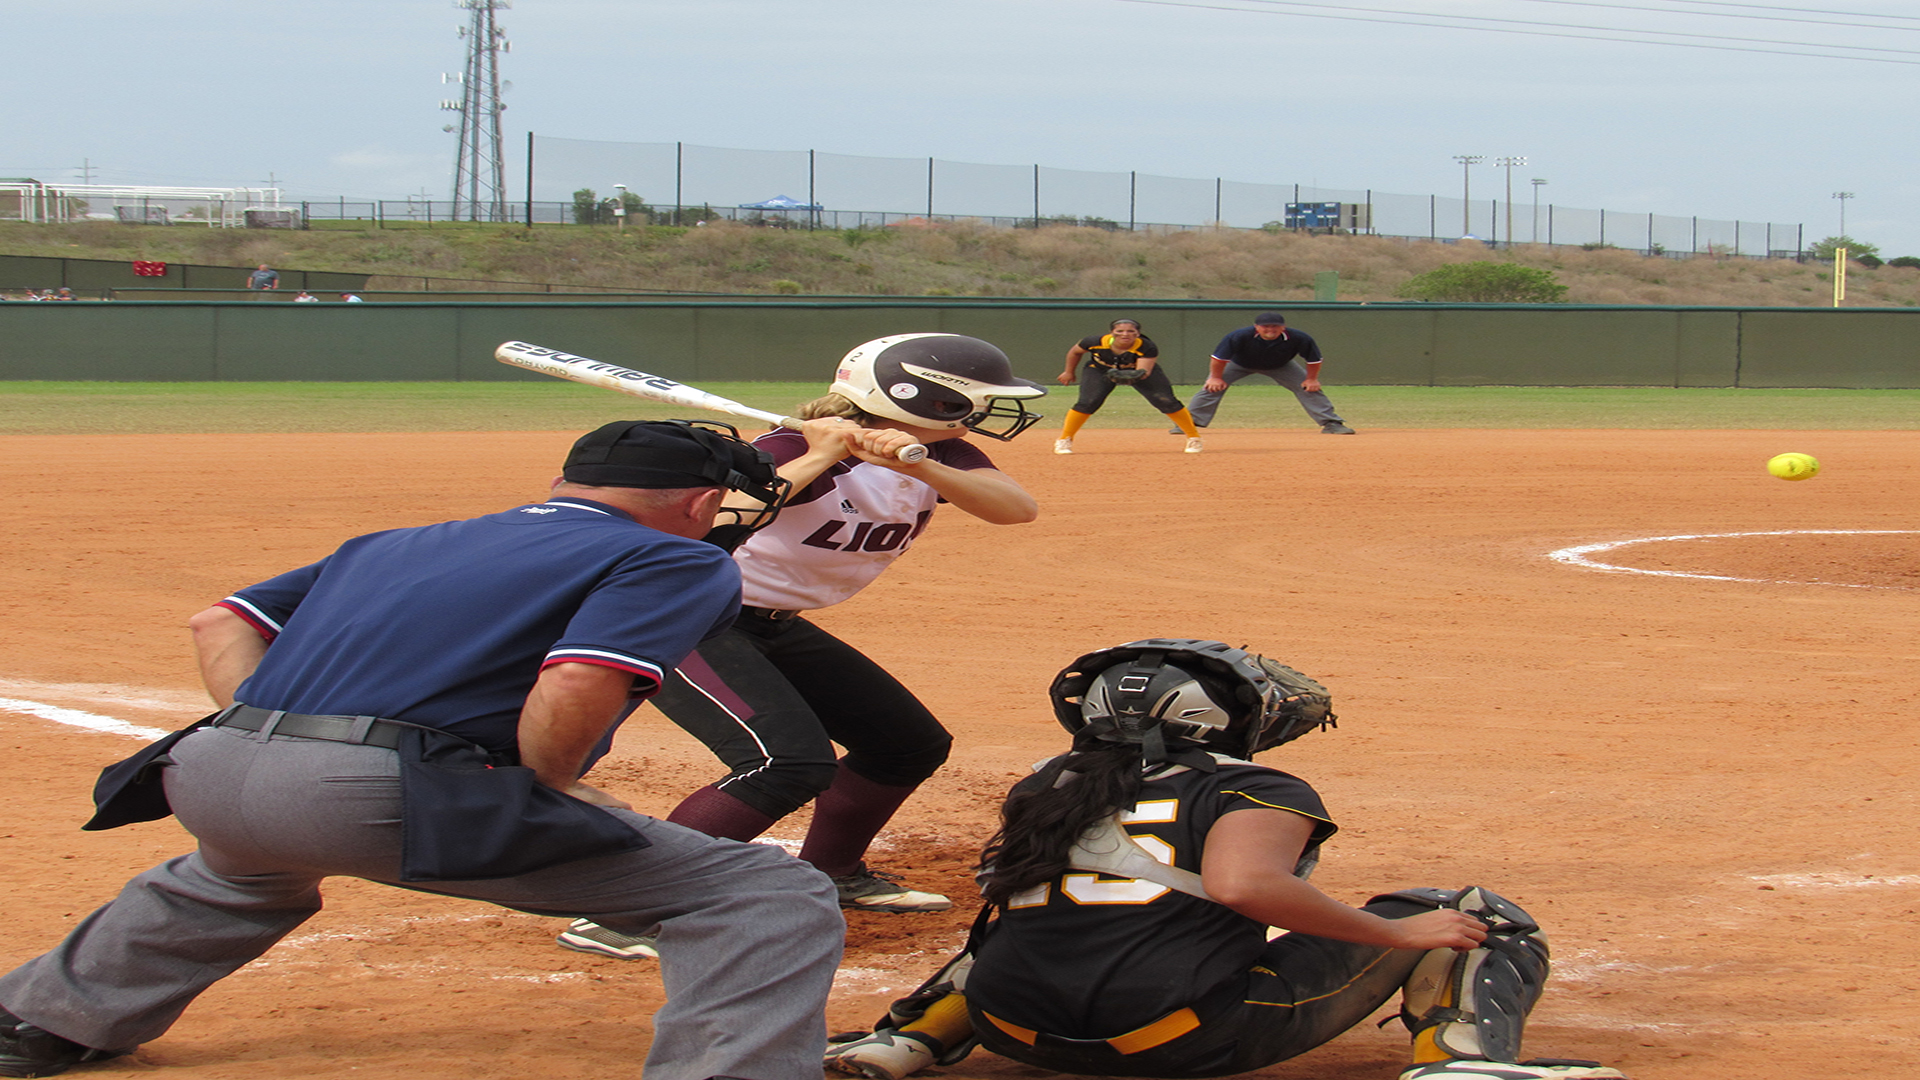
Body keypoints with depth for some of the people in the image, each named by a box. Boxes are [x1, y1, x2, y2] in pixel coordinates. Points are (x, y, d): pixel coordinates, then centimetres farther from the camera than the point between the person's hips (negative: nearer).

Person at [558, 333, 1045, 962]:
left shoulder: (937, 454, -3)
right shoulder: (800, 448, -26)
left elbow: (1017, 508, -21)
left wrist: (917, 467, -36)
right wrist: (817, 459, -40)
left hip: (773, 625, 9)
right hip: (676, 621, -9)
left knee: (912, 743, 12)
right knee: (791, 761, -28)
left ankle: (829, 873, 35)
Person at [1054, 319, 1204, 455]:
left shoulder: (1147, 348, -32)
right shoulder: (1095, 342, -28)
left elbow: (1144, 371, -39)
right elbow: (1075, 352, -9)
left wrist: (1135, 375, -60)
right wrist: (1069, 372, 1)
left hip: (1138, 371, 0)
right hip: (1099, 370, 0)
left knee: (1166, 401, -12)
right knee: (1088, 403, -20)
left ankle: (1193, 437, 4)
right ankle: (1064, 440, -3)